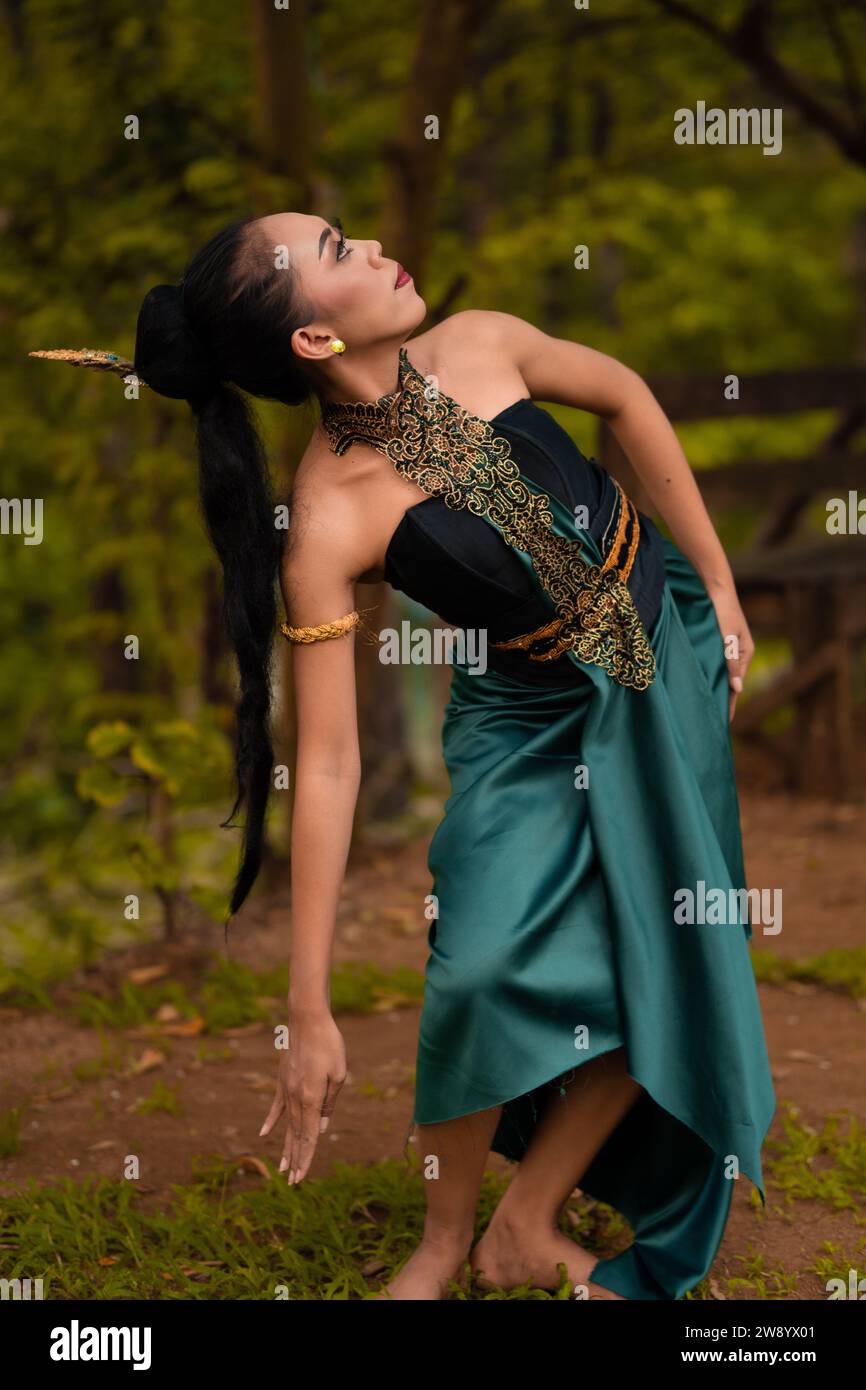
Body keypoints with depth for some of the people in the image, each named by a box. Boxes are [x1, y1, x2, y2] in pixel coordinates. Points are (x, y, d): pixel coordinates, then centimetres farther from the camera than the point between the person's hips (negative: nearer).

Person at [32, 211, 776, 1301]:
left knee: (664, 978, -3)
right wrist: (309, 1012, -24)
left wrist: (719, 585, 5)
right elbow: (326, 766, -24)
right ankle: (446, 1236, 7)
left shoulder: (481, 346, -16)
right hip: (527, 718, -4)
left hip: (669, 653, 4)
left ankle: (529, 1221, 19)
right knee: (484, 963, -23)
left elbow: (626, 399, 4)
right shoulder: (327, 525, -25)